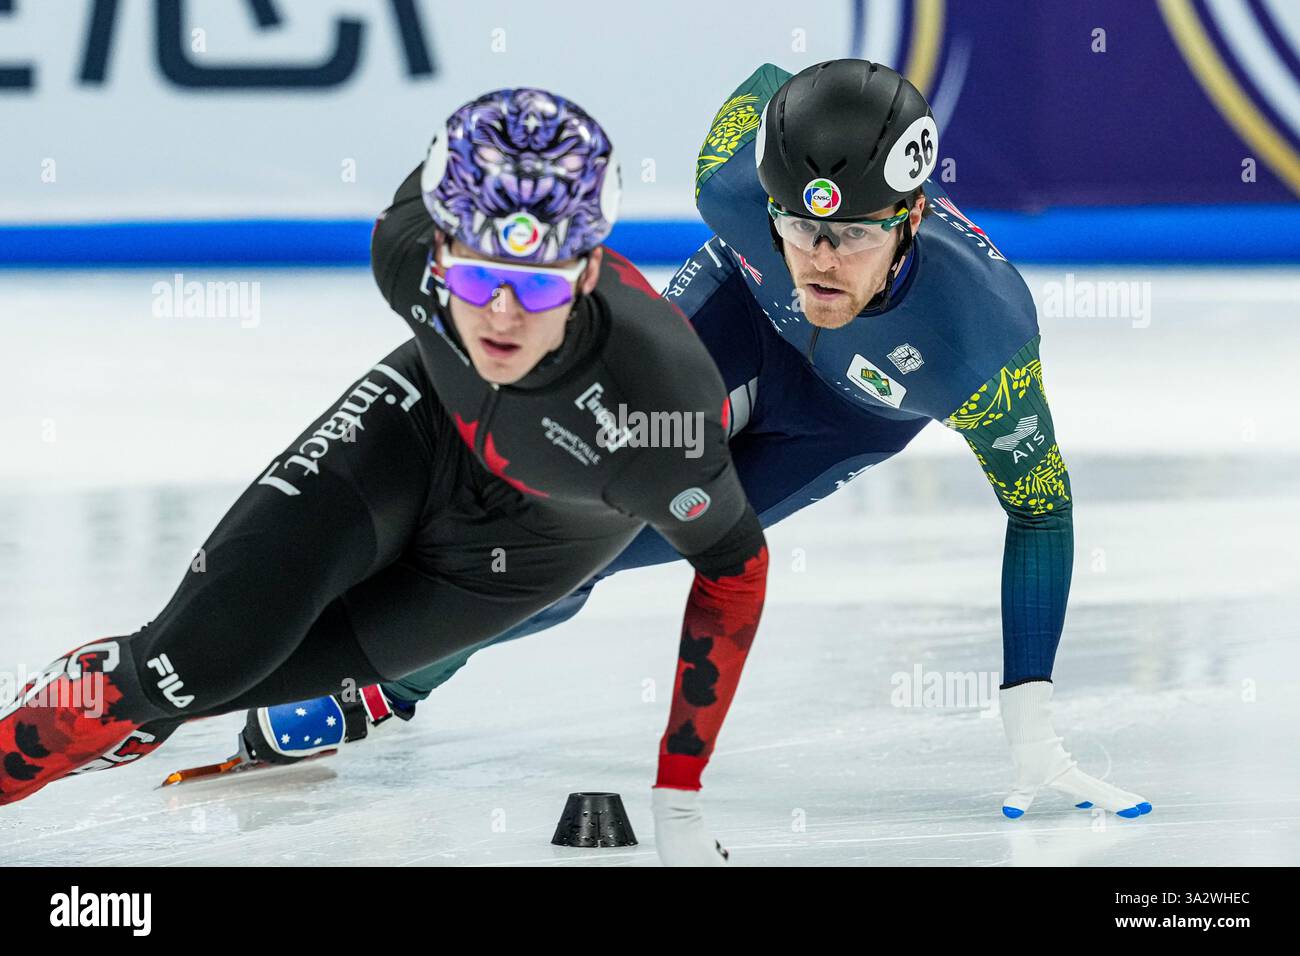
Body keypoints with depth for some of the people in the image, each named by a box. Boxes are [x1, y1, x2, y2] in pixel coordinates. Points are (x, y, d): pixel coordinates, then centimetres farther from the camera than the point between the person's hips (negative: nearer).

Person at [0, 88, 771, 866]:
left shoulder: (659, 405, -43)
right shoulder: (413, 248, -34)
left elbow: (735, 563, -24)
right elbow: (434, 179, -8)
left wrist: (680, 793, -21)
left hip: (524, 548, -2)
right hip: (423, 423, 2)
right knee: (201, 646, -16)